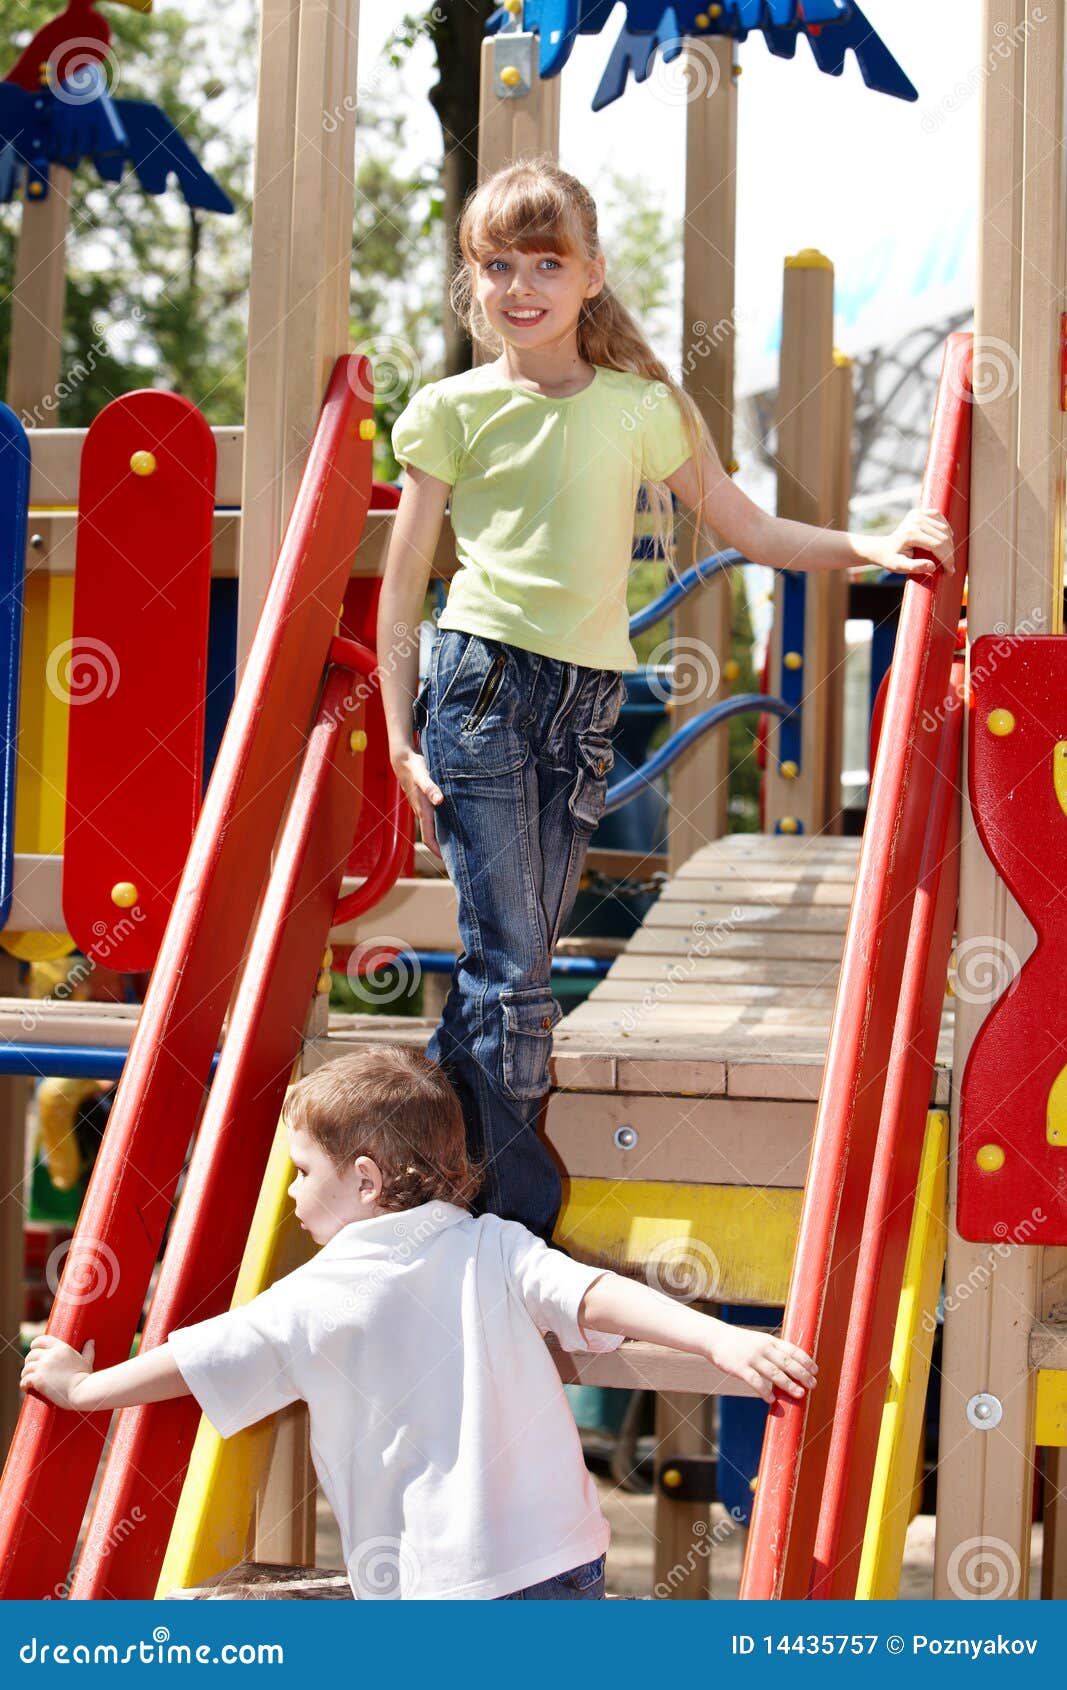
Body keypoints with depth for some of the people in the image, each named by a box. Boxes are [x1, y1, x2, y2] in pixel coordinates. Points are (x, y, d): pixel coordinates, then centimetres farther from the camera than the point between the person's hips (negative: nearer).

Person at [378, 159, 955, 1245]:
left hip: (586, 702, 3)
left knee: (525, 945, 7)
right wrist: (401, 739, 1)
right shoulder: (455, 410, 2)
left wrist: (867, 548, -2)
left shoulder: (639, 407, 9)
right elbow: (403, 583, 6)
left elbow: (744, 528, 13)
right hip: (481, 682, -3)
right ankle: (519, 1216, 2)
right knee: (509, 961, -6)